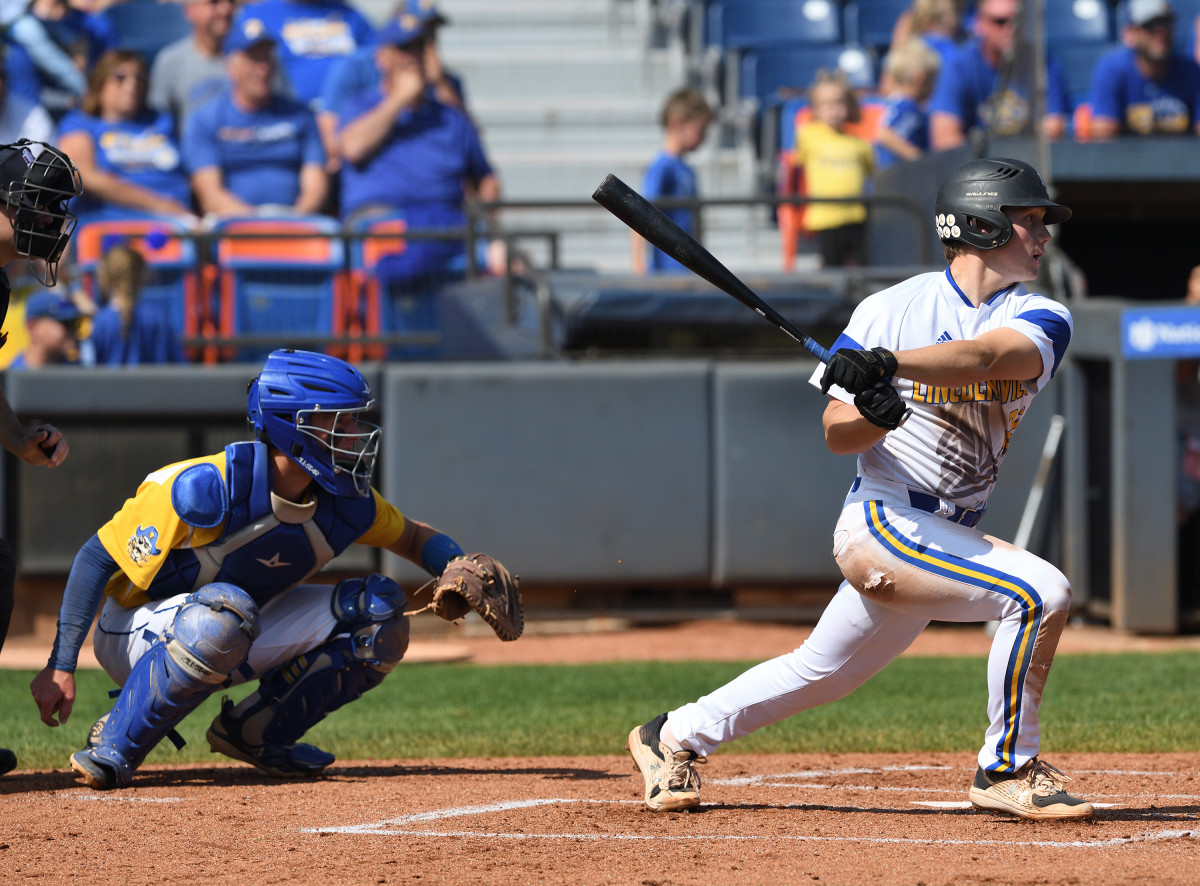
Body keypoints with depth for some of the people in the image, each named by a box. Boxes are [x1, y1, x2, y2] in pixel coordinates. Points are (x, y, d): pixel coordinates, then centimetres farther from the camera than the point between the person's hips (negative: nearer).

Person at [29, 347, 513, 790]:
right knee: (226, 610, -41)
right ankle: (115, 747, -25)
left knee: (378, 609, -7)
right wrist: (60, 666, -28)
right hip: (136, 635, -7)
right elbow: (96, 557, -23)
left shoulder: (345, 502, -9)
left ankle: (256, 730, 4)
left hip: (233, 643, 7)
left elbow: (414, 536, 11)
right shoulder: (207, 489, -29)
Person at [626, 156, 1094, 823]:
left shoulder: (1042, 319, 0)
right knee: (1039, 593, -22)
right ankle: (1007, 769, -9)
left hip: (953, 535, 5)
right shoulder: (892, 309, -5)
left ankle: (675, 737, 34)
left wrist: (888, 365, -38)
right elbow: (836, 434, -2)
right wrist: (876, 413, -25)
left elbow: (989, 355, -23)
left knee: (821, 673, 16)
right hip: (882, 521, -5)